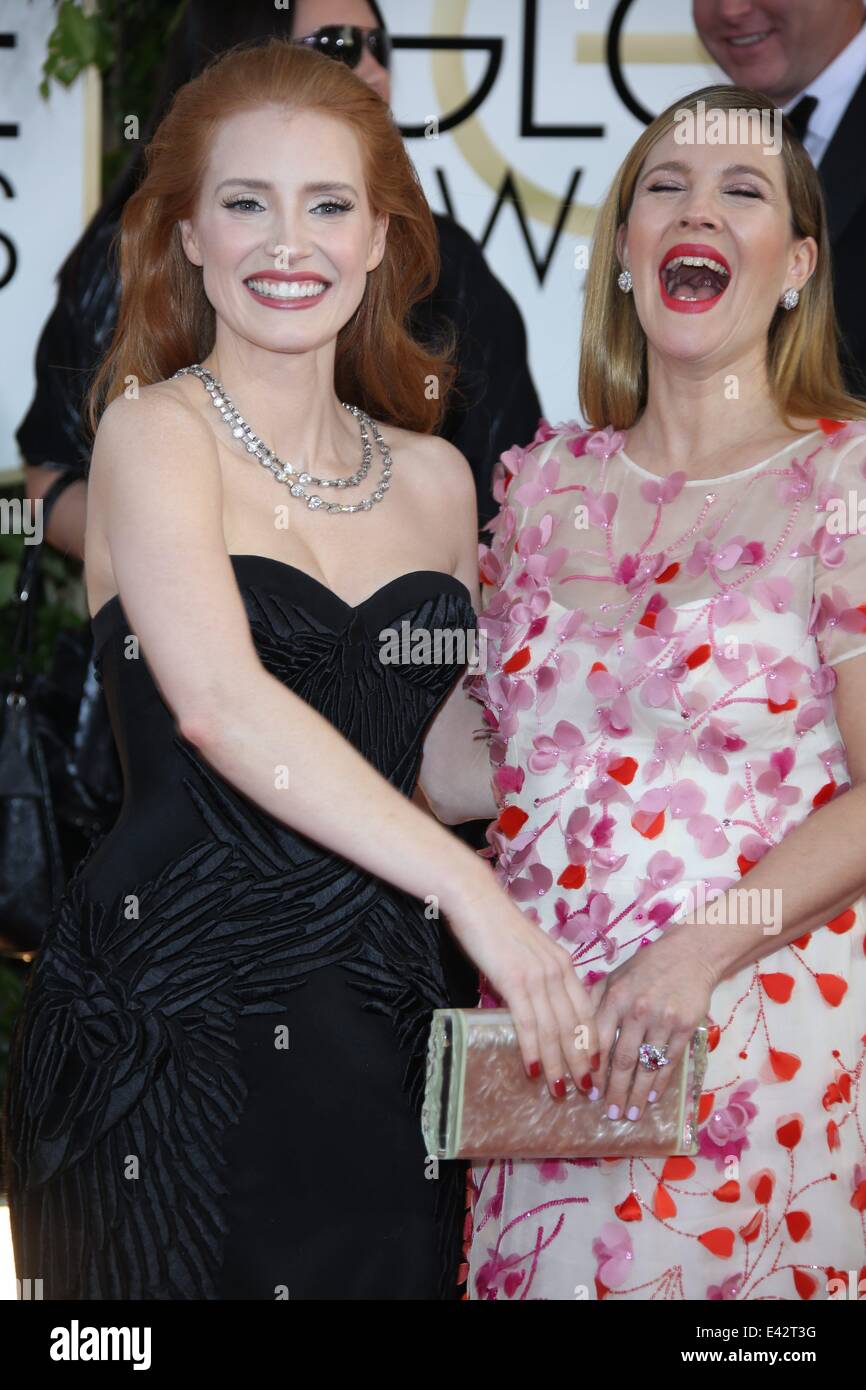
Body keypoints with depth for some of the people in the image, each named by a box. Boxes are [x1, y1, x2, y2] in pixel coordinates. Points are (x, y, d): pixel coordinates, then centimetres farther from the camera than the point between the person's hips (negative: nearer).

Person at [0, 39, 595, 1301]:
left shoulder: (434, 478, 11)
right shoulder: (155, 429, -5)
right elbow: (220, 703, -21)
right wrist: (468, 888, -26)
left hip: (378, 1027, 5)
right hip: (174, 1015, -5)